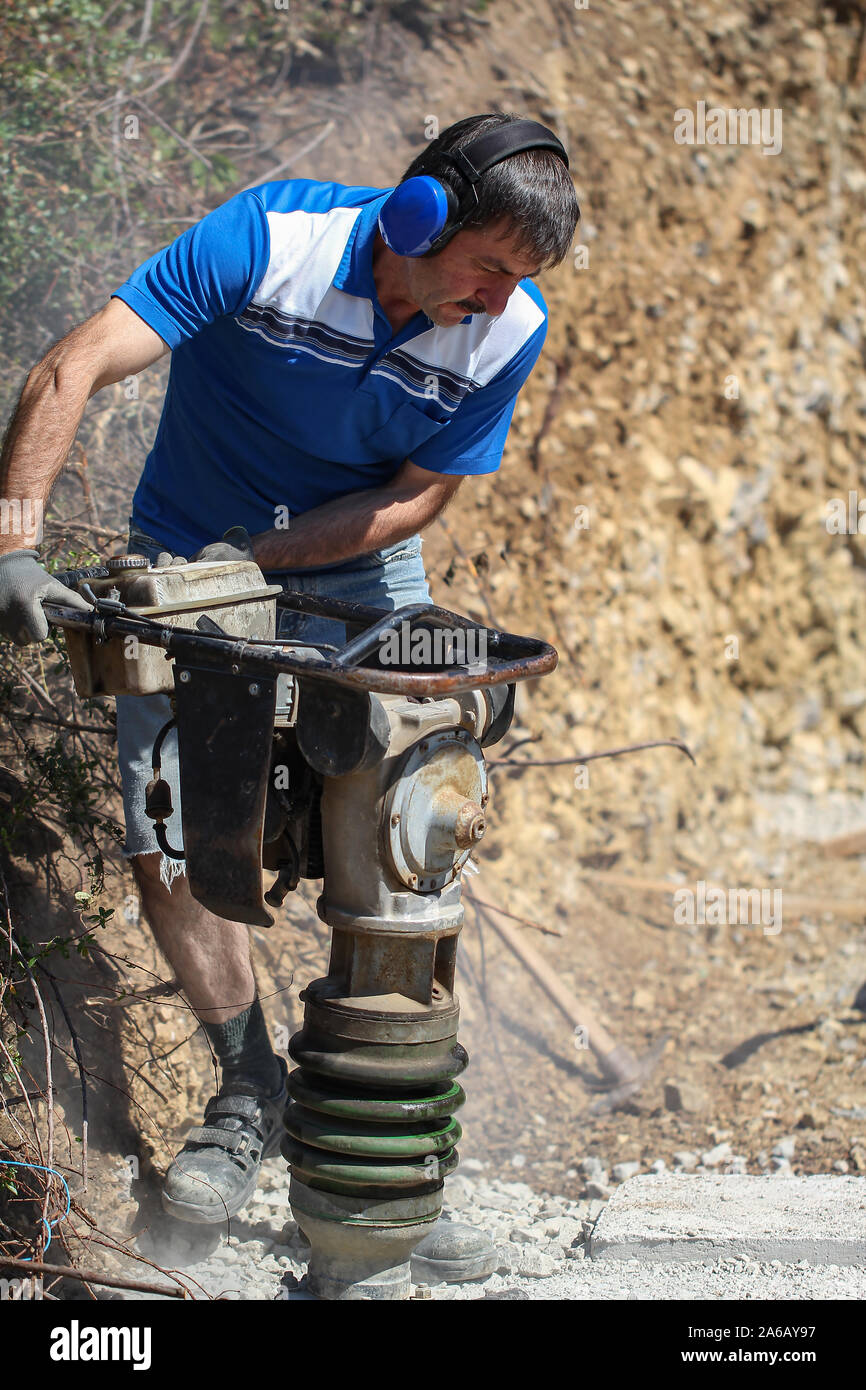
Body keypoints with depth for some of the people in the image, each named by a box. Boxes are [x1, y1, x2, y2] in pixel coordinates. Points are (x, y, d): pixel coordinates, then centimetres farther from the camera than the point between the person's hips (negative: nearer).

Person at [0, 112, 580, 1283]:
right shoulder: (271, 240, -27)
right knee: (167, 851, -6)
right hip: (190, 570, -1)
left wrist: (250, 553, -23)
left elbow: (417, 498, -10)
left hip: (360, 579, 1)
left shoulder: (510, 330, -17)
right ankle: (252, 1093, 18)